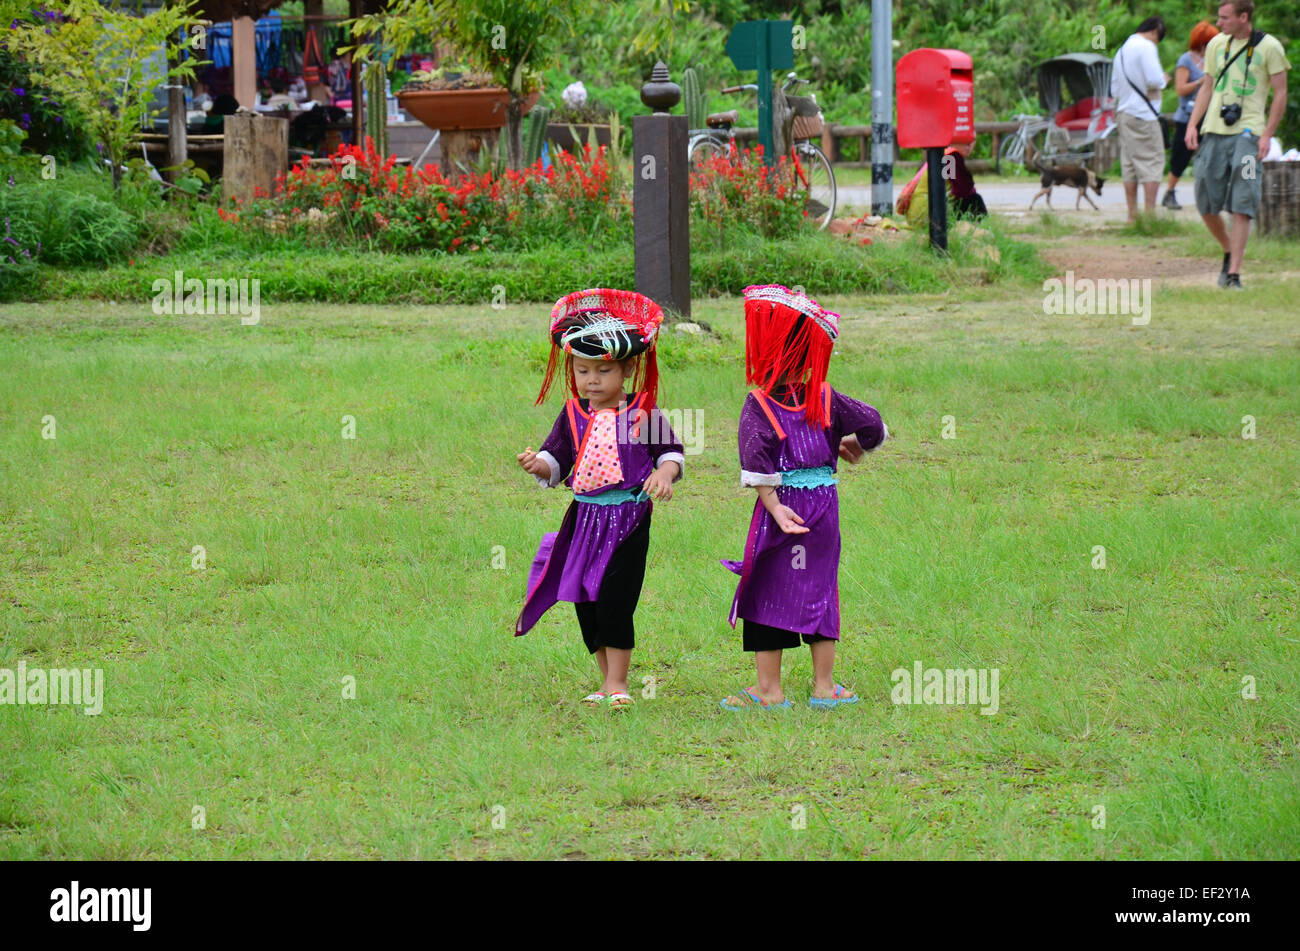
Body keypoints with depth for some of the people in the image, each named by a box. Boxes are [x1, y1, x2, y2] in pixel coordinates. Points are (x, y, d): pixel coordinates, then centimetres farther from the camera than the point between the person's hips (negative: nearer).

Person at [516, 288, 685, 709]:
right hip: (584, 517, 5)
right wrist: (538, 465, -13)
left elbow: (670, 452, 2)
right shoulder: (573, 415, 6)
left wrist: (664, 473, -19)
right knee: (585, 603, 7)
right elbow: (556, 461, 8)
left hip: (628, 520, -5)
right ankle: (608, 679, 19)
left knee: (614, 598, -12)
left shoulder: (643, 413, -3)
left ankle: (617, 682, -3)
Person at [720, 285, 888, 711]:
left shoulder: (758, 406, -10)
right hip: (824, 503, 4)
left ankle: (769, 688, 5)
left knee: (767, 592, 5)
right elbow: (871, 424, 5)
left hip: (782, 503, -3)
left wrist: (773, 505, -20)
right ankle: (824, 685, 17)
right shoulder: (825, 400, 1)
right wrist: (854, 447, 25)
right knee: (819, 589, 14)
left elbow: (756, 458, -20)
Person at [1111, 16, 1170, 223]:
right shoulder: (1146, 47, -10)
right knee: (1152, 163, -4)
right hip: (1144, 116, -8)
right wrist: (1164, 80, 0)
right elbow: (1154, 80, -20)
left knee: (1129, 166, 8)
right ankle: (1150, 212, -8)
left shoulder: (1122, 50, 18)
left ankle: (1132, 215, 9)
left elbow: (1115, 89, 22)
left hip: (1124, 112, 8)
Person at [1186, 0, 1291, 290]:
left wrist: (1267, 135, -10)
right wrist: (1192, 125, 7)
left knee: (1241, 208, -11)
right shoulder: (1217, 44, 12)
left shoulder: (1269, 47, -2)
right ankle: (1228, 252, 28)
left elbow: (1280, 93, -1)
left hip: (1248, 133, -5)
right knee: (1206, 206, 3)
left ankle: (1234, 273, -9)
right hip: (1213, 133, 5)